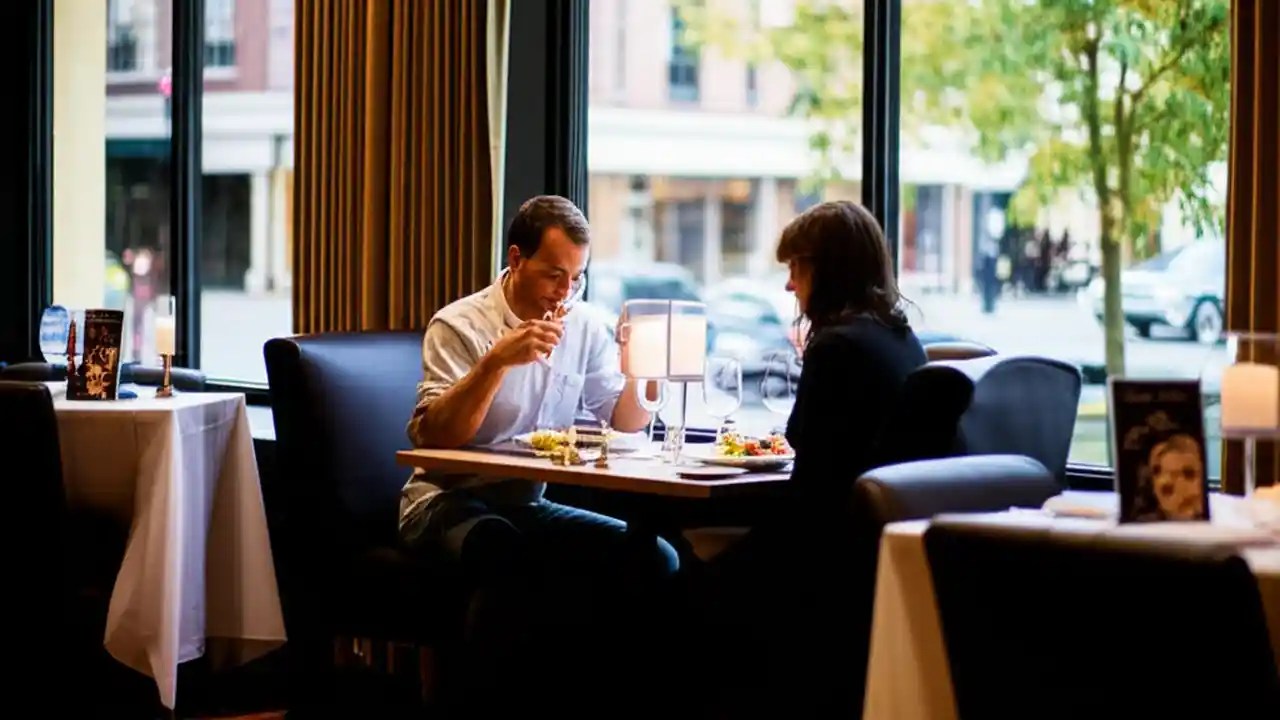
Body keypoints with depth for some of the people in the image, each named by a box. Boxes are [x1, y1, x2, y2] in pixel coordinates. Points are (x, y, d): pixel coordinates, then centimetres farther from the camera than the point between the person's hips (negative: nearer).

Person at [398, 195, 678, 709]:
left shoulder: (583, 327, 9)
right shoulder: (460, 325, -9)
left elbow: (627, 424, 11)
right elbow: (432, 437, -21)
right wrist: (497, 362, -31)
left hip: (528, 504, 6)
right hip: (448, 502, -6)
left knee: (654, 559, -15)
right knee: (512, 556, -41)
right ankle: (502, 690, -25)